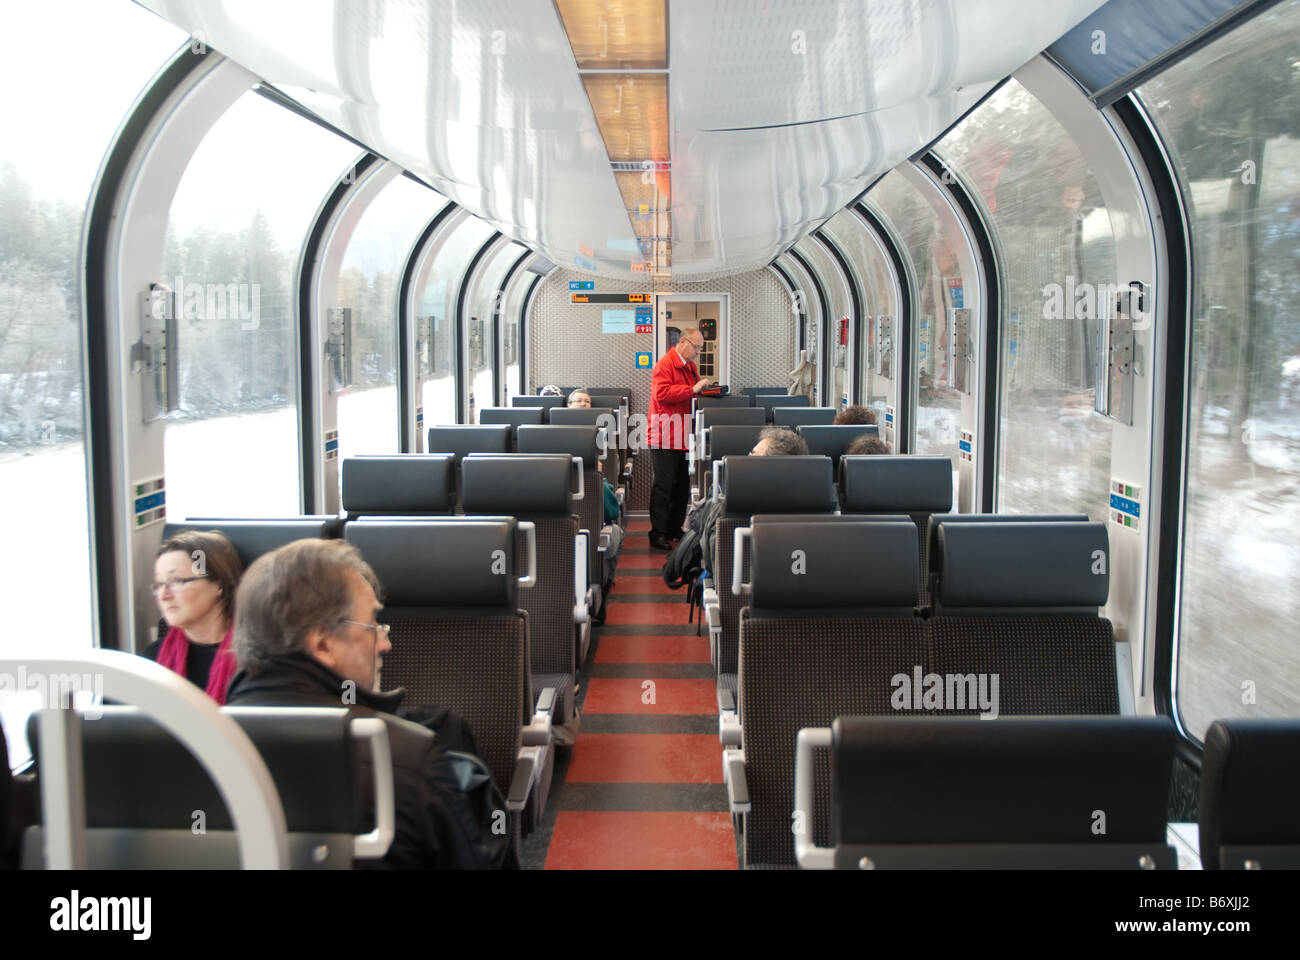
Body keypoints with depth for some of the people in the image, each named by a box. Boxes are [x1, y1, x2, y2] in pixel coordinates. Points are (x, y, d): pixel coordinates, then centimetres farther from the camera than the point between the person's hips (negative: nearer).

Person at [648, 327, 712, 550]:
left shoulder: (690, 366, 17)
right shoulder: (665, 365, -11)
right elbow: (662, 393, -25)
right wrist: (693, 389, -25)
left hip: (684, 435, 9)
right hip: (665, 436, -9)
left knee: (683, 484, 13)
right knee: (664, 485, -7)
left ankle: (674, 528, 23)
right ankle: (658, 534, -4)